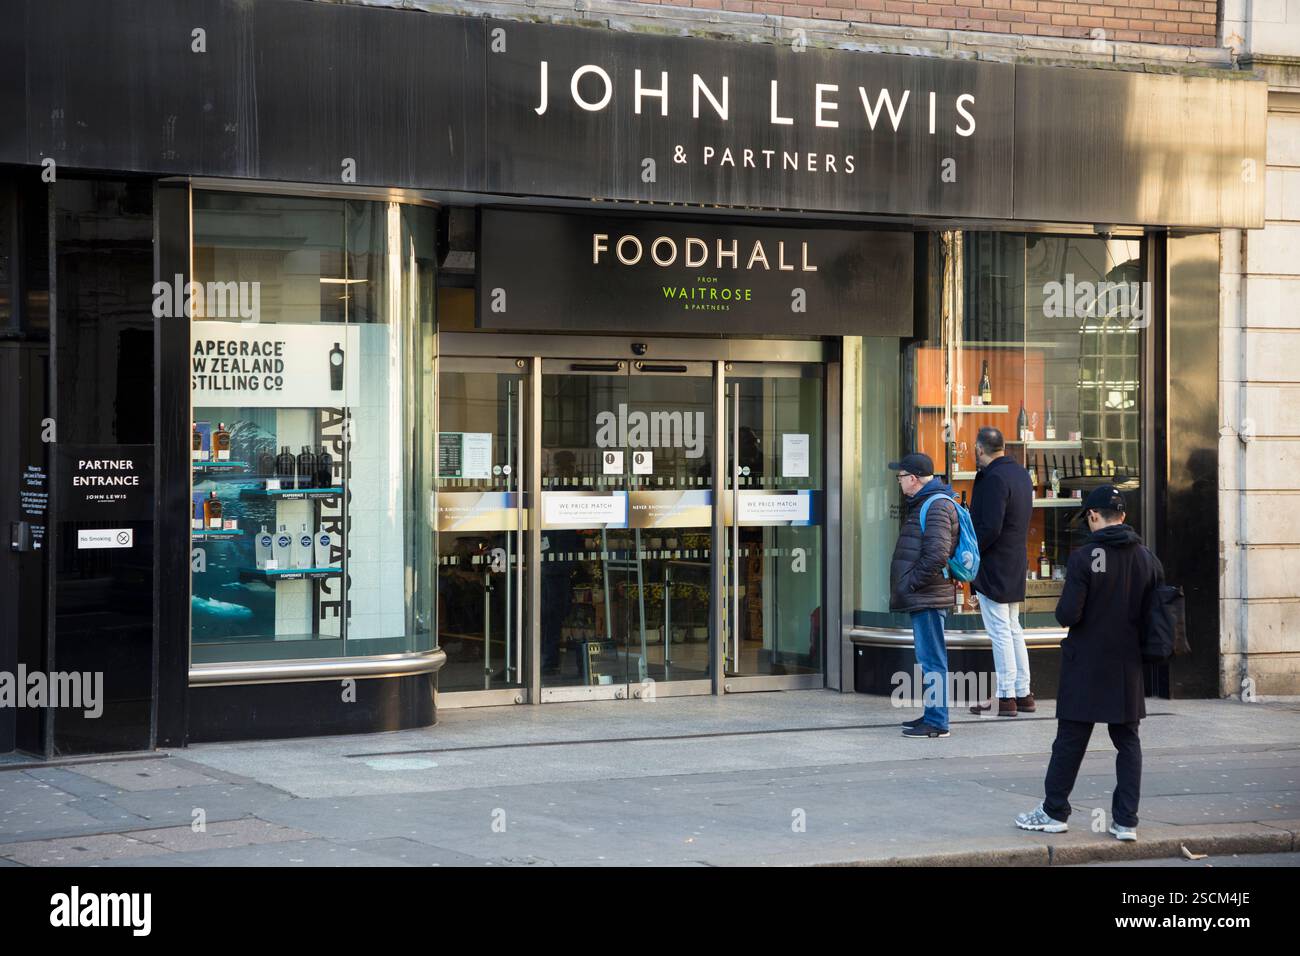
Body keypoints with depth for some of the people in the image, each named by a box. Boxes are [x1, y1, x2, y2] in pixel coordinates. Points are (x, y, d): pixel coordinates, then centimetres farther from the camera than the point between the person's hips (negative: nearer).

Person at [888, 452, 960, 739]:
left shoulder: (937, 506, -15)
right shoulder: (923, 503, 18)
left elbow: (937, 555, -25)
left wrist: (911, 584, -17)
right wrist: (908, 586, 17)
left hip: (928, 598, -11)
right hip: (922, 598, 11)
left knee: (931, 660, -7)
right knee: (928, 659, 16)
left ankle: (937, 722, -5)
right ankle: (932, 715, 24)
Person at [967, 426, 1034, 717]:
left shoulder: (994, 479, -19)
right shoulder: (1020, 474, 11)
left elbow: (989, 529, -25)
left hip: (992, 568, -9)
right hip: (1015, 564, 9)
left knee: (1000, 632, -4)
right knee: (1013, 630, 16)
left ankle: (1006, 698, 0)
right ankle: (1023, 694, 19)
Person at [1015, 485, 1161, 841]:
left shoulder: (1084, 558, -15)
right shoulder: (1147, 559, 1)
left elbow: (1068, 615, -18)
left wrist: (1064, 612, 4)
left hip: (1086, 665, -4)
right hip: (1128, 666, 4)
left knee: (1070, 741, 6)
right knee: (1128, 742, 10)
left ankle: (1054, 812, 15)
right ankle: (1126, 821, 8)